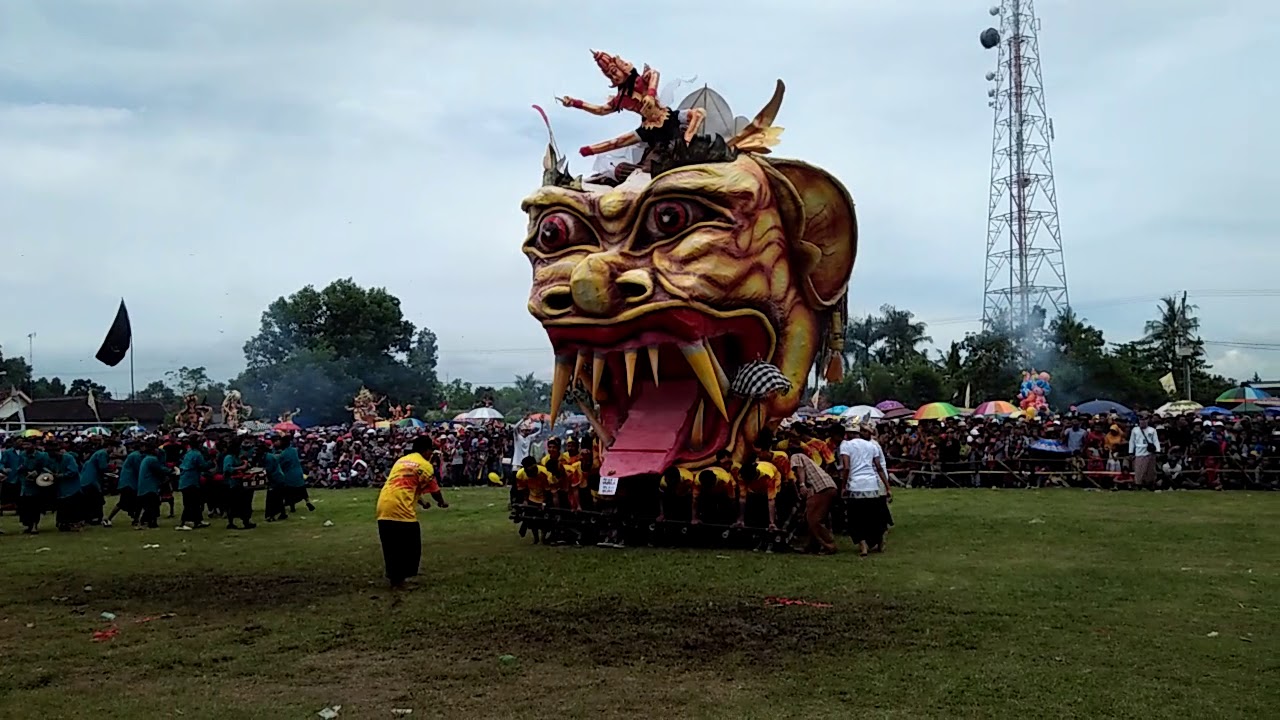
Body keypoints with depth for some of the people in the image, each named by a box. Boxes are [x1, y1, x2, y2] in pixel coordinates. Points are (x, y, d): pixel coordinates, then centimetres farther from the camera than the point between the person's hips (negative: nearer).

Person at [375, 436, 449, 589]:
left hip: (383, 507, 7)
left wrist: (422, 502, 42)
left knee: (391, 547, 15)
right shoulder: (424, 465, 0)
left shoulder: (401, 460, 23)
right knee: (410, 546, 4)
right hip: (401, 509, -7)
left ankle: (393, 578, 20)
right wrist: (442, 502, 28)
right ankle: (399, 580, 5)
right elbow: (434, 489, 8)